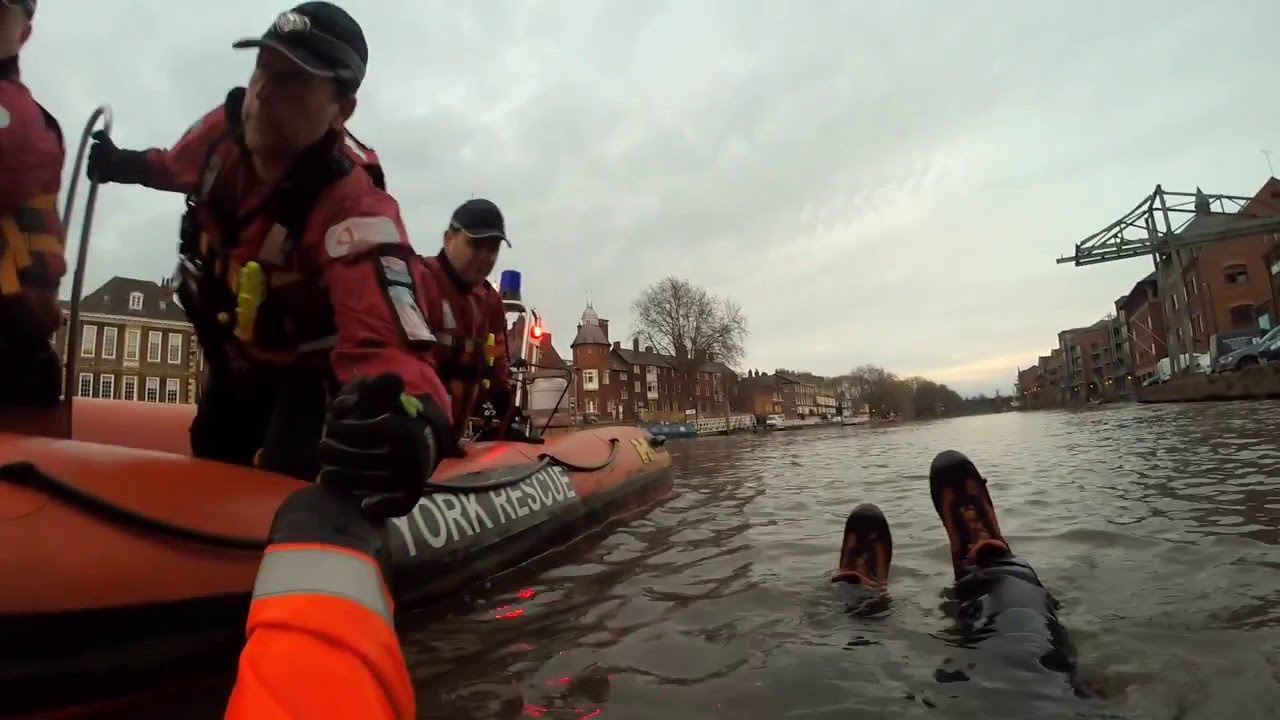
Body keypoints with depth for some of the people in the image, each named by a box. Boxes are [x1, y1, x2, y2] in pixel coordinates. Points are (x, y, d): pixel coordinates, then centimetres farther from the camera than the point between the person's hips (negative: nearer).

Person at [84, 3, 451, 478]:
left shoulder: (353, 208, -39)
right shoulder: (226, 130, -16)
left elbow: (386, 340, -54)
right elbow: (182, 166, 13)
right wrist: (128, 165, 30)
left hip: (308, 373, -7)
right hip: (234, 357, 7)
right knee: (206, 471, 24)